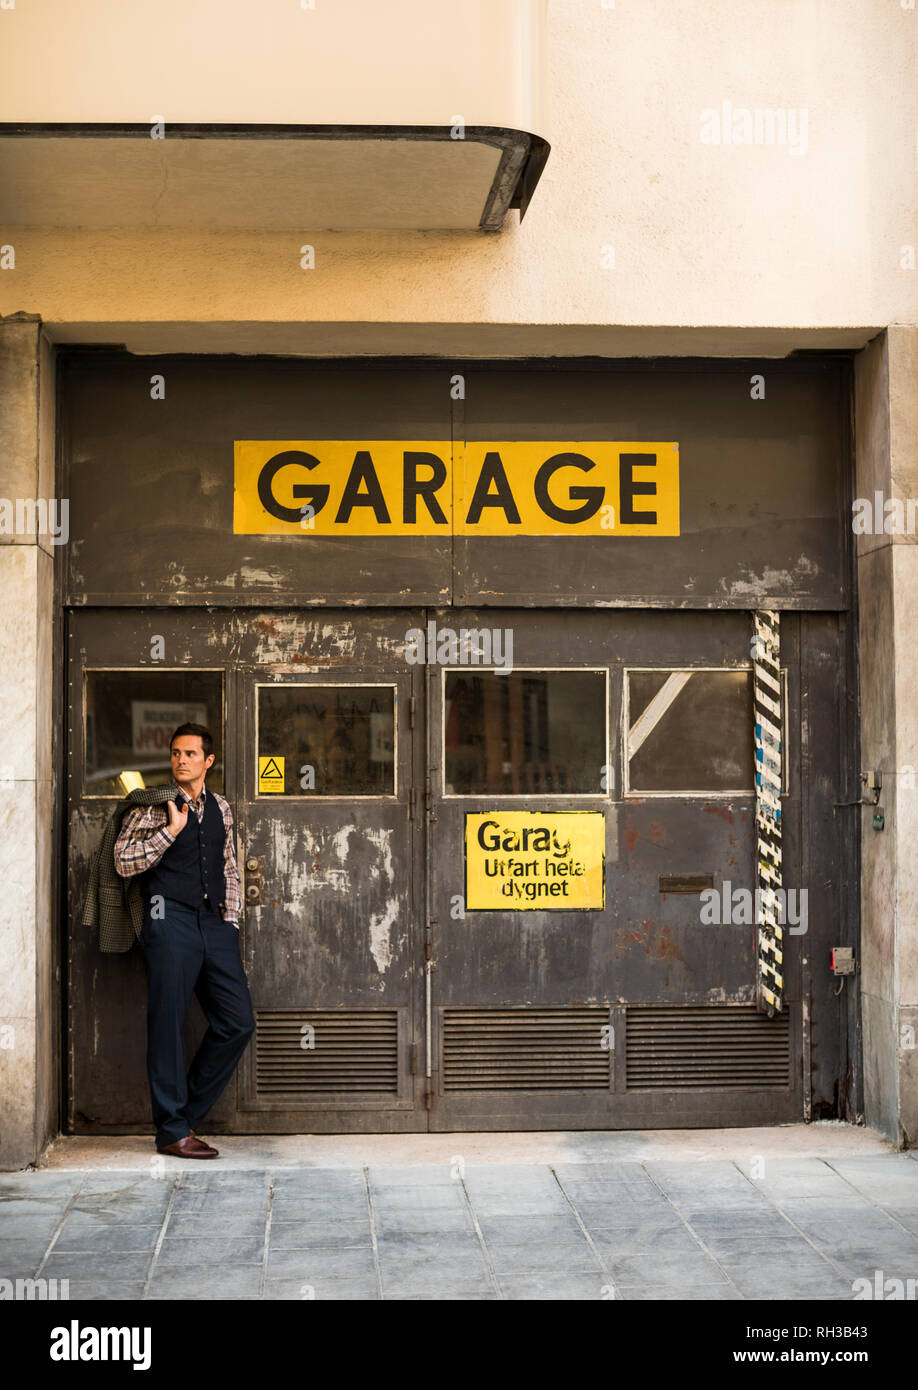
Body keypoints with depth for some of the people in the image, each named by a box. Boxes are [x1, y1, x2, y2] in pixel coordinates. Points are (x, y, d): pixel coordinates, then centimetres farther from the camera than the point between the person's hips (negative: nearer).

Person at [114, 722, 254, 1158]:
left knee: (238, 1022, 1)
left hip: (214, 923, 6)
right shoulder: (153, 806, 2)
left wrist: (230, 919, 16)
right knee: (167, 1024, -4)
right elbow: (123, 861, -6)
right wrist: (170, 831, -12)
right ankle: (171, 1131, 4)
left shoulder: (220, 808, 17)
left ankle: (188, 1113, 13)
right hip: (170, 918, -5)